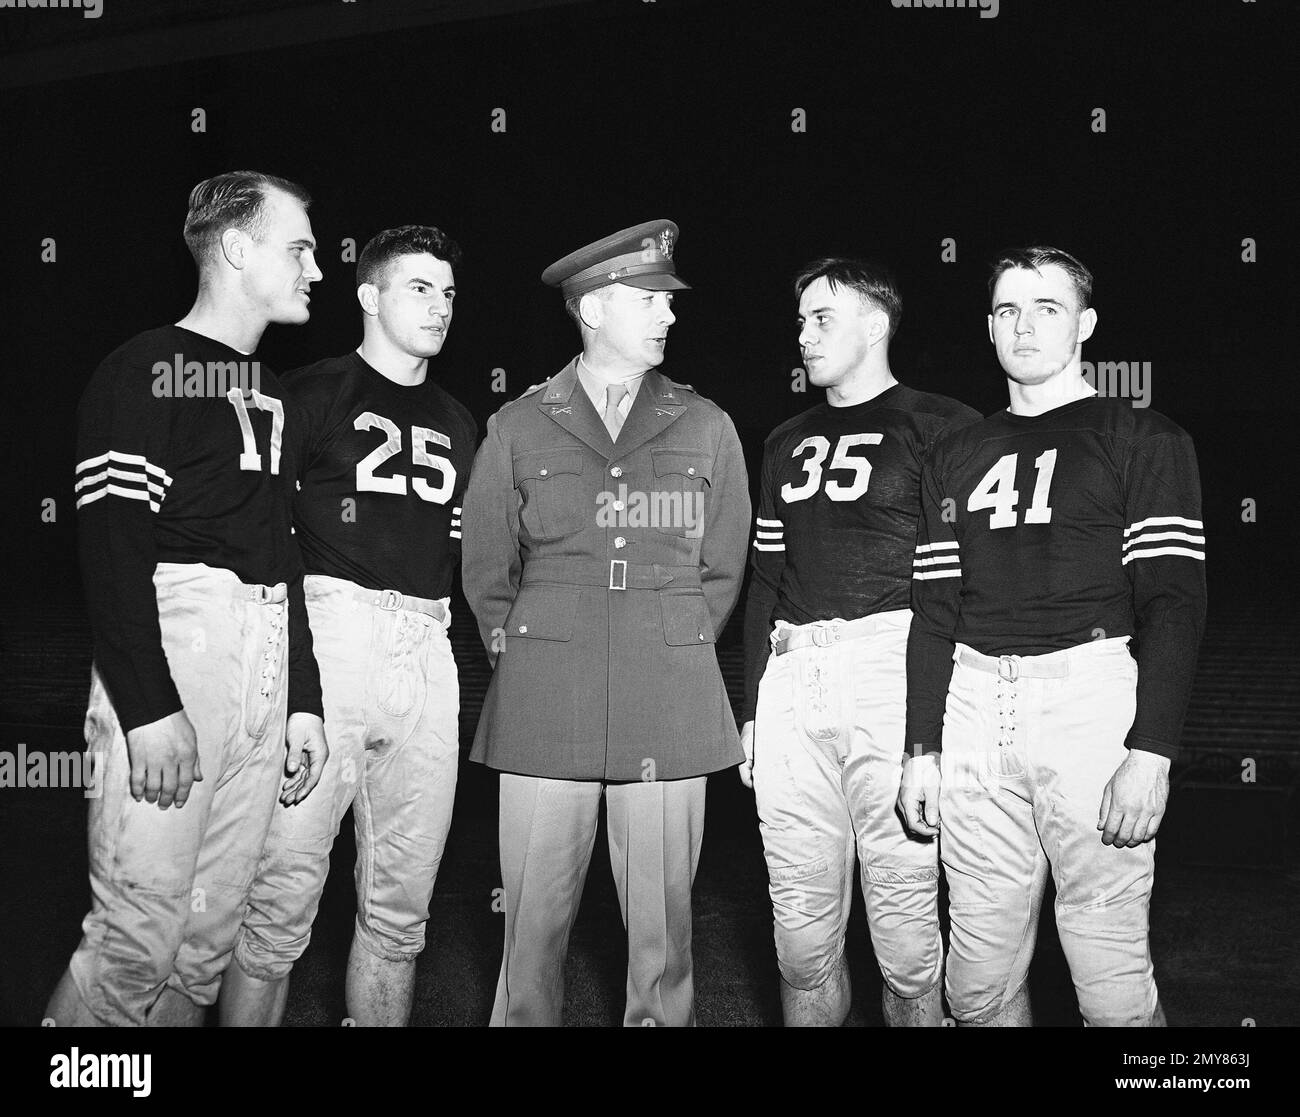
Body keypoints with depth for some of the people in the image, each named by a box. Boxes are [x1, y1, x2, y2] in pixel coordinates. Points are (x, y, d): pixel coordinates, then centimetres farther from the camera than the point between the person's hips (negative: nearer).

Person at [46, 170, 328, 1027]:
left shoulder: (273, 398, 22)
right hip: (171, 652, -7)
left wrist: (304, 700, 16)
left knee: (210, 940, 7)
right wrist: (149, 707, -19)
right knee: (140, 939, -10)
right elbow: (111, 546, -12)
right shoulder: (144, 370, -2)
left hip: (265, 667, 7)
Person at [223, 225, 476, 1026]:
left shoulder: (457, 425, 21)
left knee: (401, 904, 7)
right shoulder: (312, 395, 3)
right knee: (284, 894, -9)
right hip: (328, 639, -5)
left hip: (427, 652, 6)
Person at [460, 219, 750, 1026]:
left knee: (662, 922, 4)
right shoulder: (518, 428, 8)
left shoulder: (707, 427, 10)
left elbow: (723, 569, 15)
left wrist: (673, 651, 11)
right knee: (534, 921, 3)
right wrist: (528, 660, 11)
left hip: (671, 709, 1)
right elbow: (487, 573, 14)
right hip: (544, 710, 0)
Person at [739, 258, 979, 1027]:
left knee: (905, 934, -2)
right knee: (803, 929, 8)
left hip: (894, 675, -5)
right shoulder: (787, 444, 20)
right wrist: (753, 708, 16)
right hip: (792, 682, 6)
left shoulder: (942, 429, 2)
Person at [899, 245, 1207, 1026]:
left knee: (1112, 984, -4)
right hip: (976, 709, 4)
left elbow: (1174, 602, -4)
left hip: (1092, 698, -4)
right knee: (979, 983, 6)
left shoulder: (1144, 441, 4)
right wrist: (923, 748, 9)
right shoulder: (958, 458, 18)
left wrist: (1151, 751, -14)